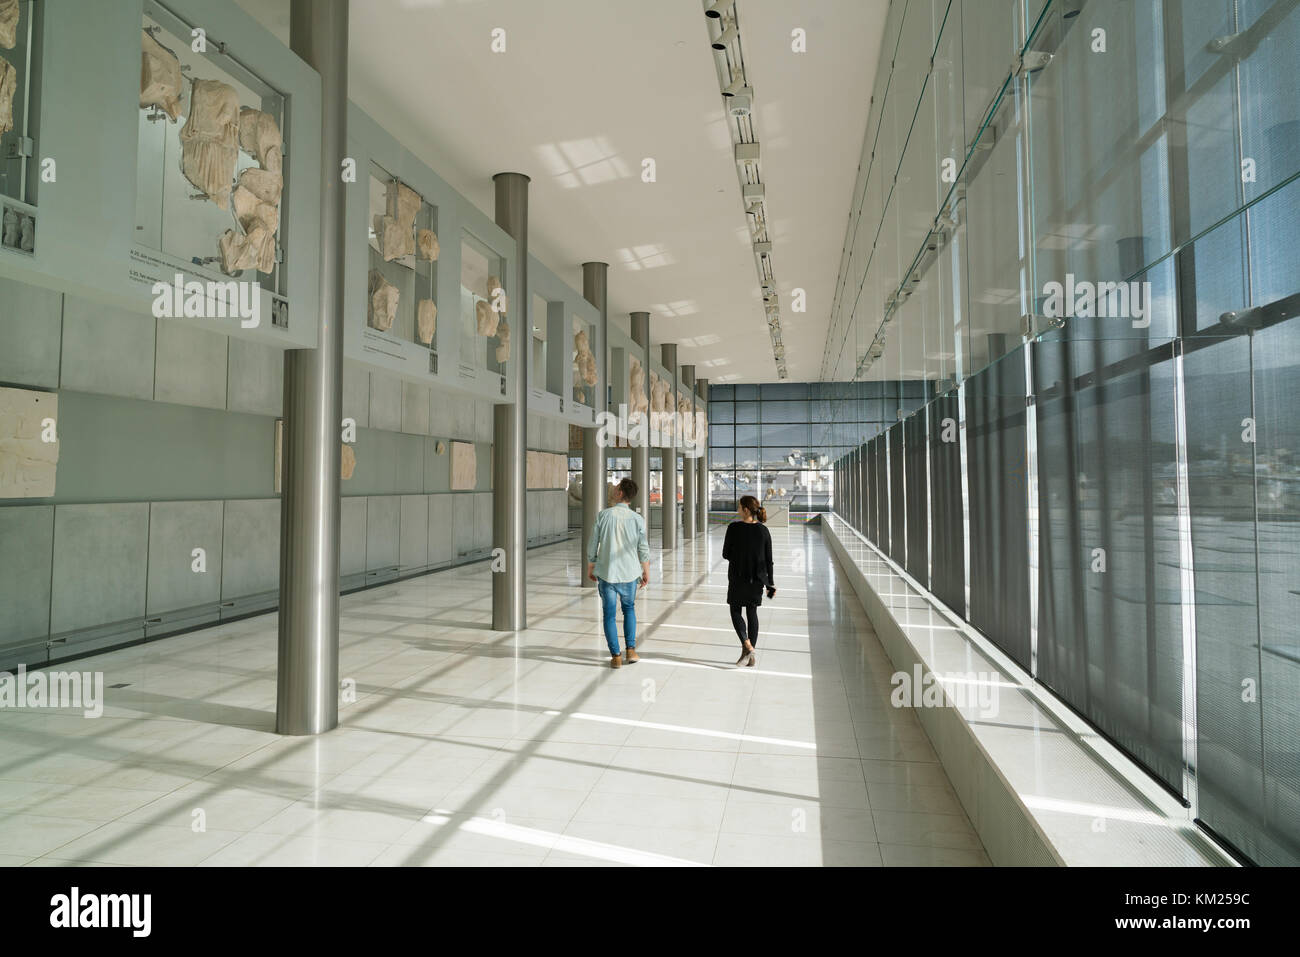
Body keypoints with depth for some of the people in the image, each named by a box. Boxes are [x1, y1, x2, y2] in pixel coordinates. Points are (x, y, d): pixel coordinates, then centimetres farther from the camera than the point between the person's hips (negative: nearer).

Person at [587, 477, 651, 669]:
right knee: (629, 608, 23)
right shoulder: (637, 519, -7)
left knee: (610, 615, 10)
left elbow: (592, 545, -5)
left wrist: (590, 568, 10)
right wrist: (646, 573, 10)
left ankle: (616, 656, 12)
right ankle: (631, 650, 17)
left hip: (606, 573, -1)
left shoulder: (603, 515, -10)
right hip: (629, 574, 2)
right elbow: (643, 550, -3)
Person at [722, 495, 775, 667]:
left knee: (736, 612, 12)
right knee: (752, 613, 14)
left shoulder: (734, 528, -13)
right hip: (757, 578, 4)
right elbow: (768, 560, 0)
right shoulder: (763, 530, -2)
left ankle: (747, 647, -9)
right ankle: (751, 656, 15)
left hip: (737, 577, -3)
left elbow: (726, 554, -7)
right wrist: (770, 583, 7)